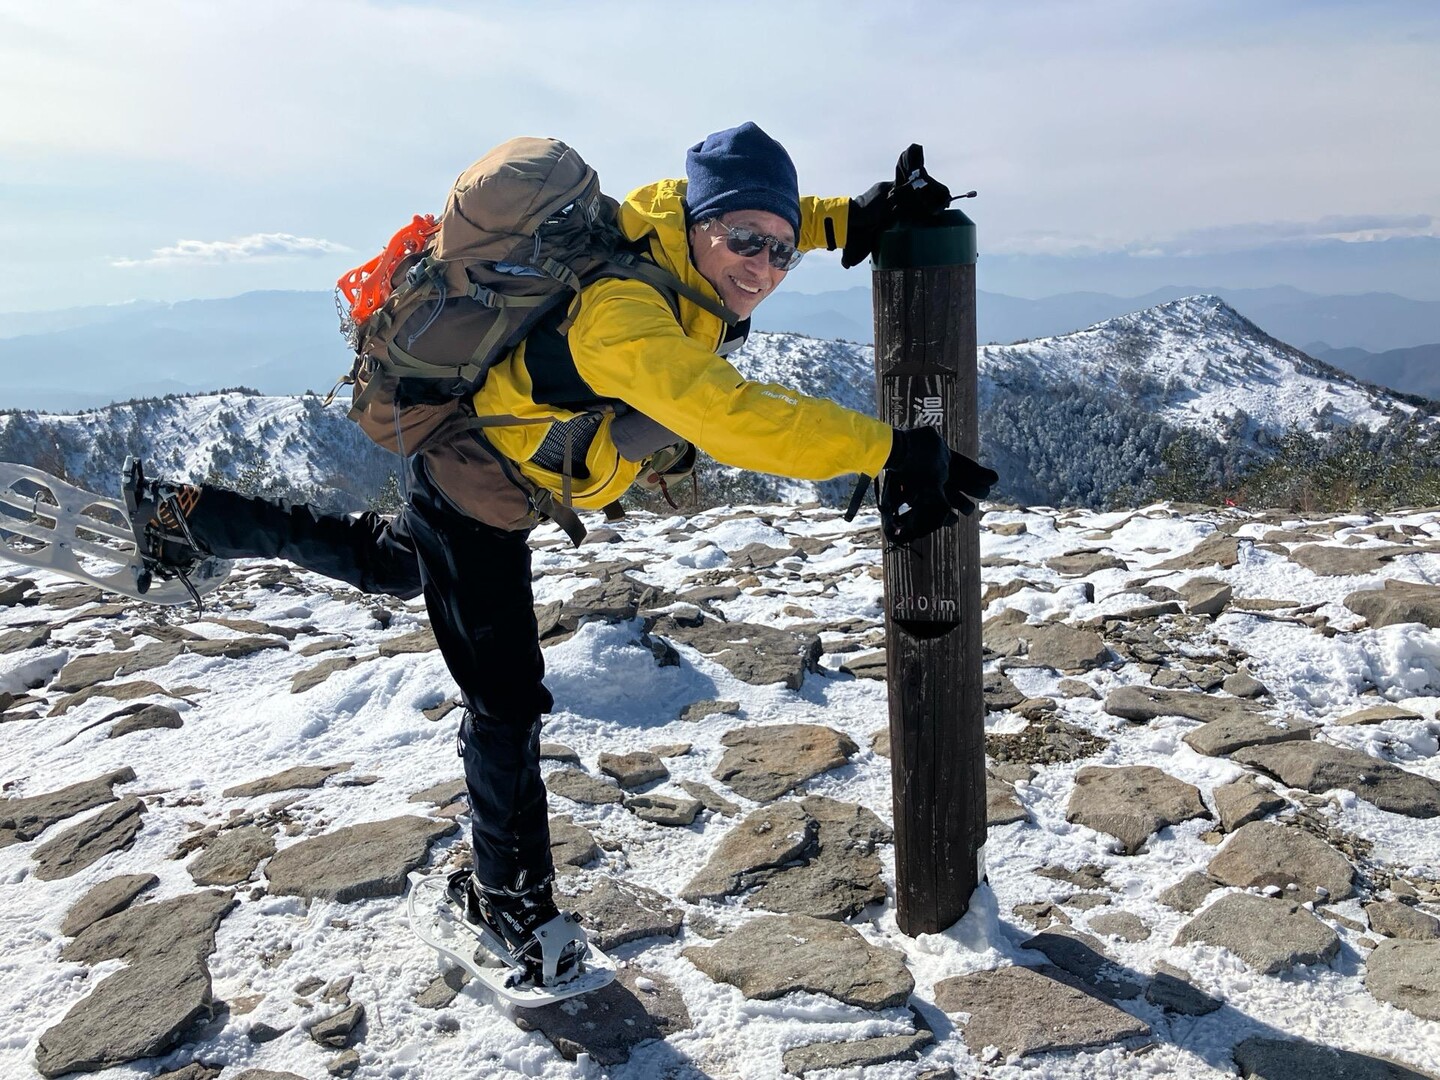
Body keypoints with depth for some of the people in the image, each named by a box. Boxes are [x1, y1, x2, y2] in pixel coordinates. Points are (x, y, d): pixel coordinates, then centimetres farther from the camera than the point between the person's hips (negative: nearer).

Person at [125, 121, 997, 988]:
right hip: (474, 486, -9)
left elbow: (759, 209, 10)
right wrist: (893, 451, -47)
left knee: (386, 566, 34)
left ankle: (191, 517, 51)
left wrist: (847, 219, -4)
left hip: (503, 472, 9)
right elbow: (737, 421, -49)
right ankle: (511, 896, 23)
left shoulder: (675, 223, -12)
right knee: (507, 703, 1)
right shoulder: (623, 316, -38)